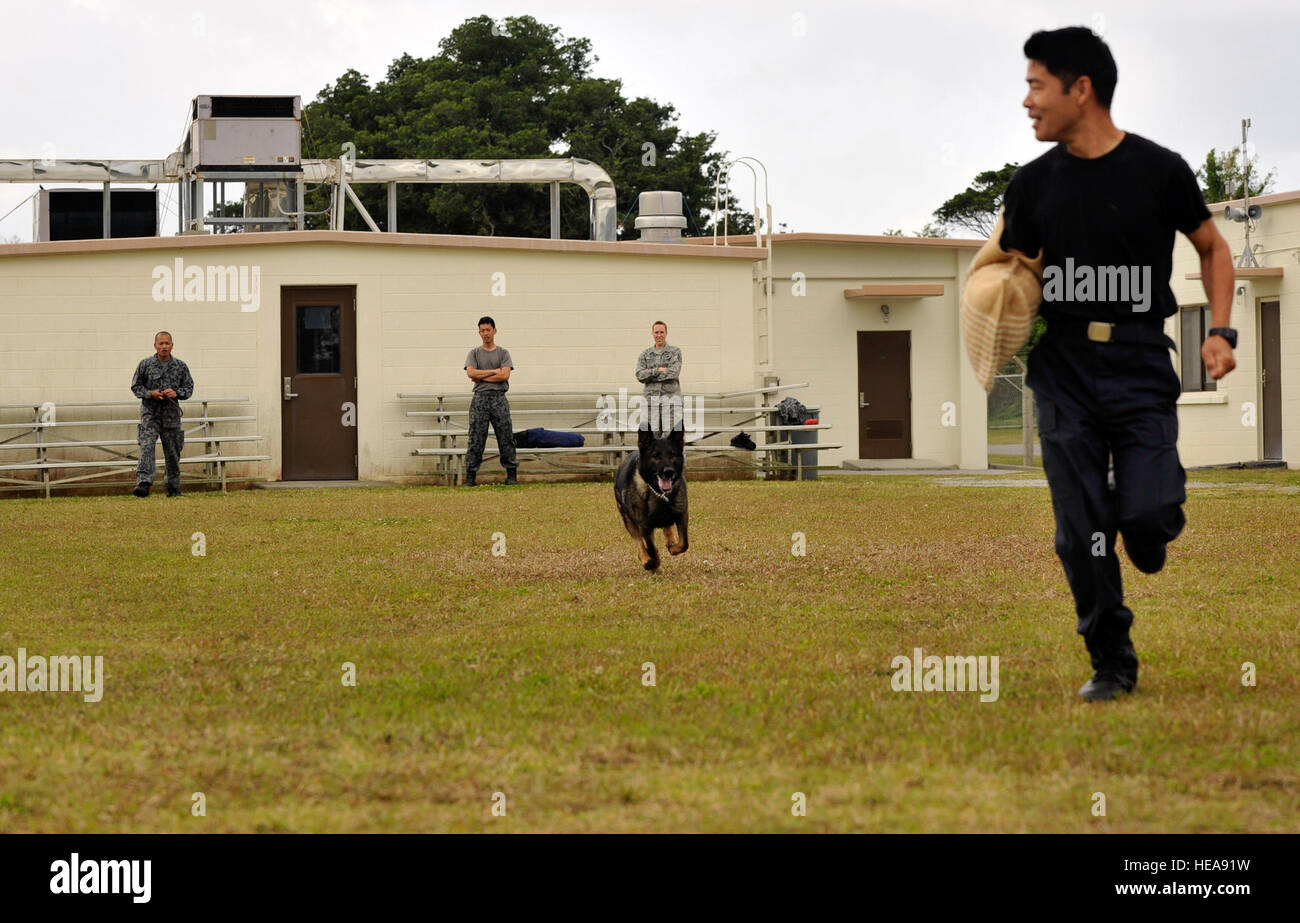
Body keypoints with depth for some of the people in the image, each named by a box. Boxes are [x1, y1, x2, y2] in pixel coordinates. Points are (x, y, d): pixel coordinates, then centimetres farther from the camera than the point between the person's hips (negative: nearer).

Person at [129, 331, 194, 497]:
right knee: (146, 446, -19)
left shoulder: (180, 366, 5)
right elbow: (136, 386, 5)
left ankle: (173, 487, 23)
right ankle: (143, 483, -27)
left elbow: (189, 388, 9)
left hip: (171, 414, 2)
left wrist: (176, 393, -12)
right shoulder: (145, 364, 1)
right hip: (150, 412, -2)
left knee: (172, 452, 8)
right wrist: (150, 393, -13)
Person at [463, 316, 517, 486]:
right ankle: (470, 475, -2)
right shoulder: (474, 353, 11)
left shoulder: (503, 353, 9)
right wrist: (494, 371, -7)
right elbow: (471, 373, -7)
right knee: (476, 438, -3)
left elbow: (505, 375, -6)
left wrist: (481, 376, -6)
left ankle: (512, 473, 4)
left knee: (506, 438, 0)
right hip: (480, 398, 0)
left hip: (499, 397, 0)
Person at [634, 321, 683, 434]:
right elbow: (640, 376, -1)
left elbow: (674, 372, -10)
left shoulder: (675, 352, 5)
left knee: (672, 432, -8)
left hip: (671, 396, -2)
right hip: (651, 398, 2)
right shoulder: (645, 354, 12)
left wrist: (650, 374, -5)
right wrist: (658, 370, -11)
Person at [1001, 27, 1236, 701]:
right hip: (1063, 370, 3)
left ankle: (1153, 542, 21)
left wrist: (1220, 330, 0)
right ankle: (1111, 663, 12)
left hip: (1141, 367, -3)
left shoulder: (1159, 170, 0)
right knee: (1081, 535, -1)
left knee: (1146, 514, -16)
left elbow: (1212, 248, 12)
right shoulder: (1033, 185, 8)